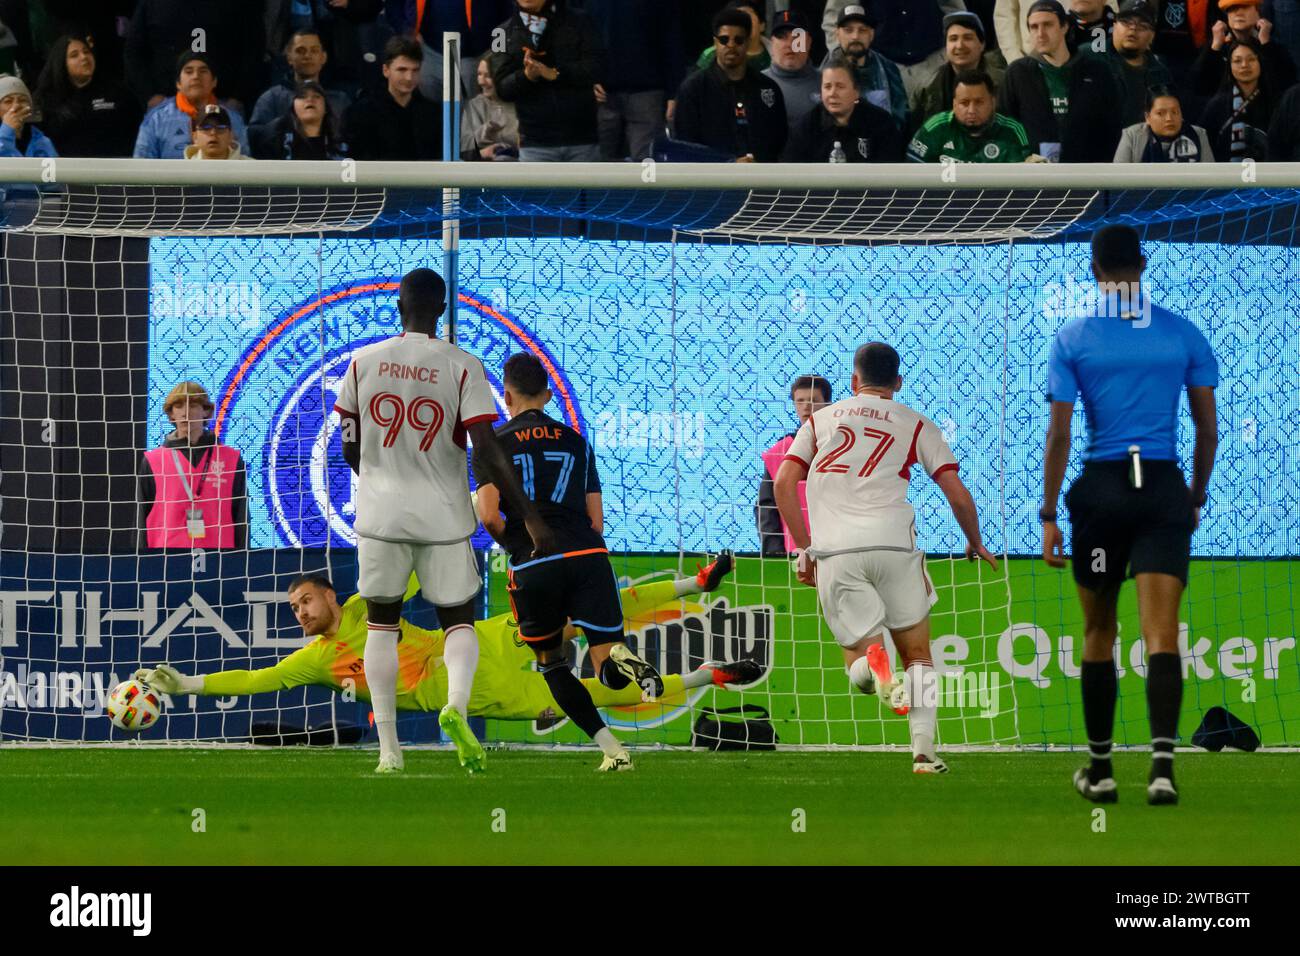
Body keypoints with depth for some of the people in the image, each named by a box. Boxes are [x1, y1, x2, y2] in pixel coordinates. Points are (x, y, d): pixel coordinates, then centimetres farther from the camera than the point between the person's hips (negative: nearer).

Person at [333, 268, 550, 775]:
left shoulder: (364, 362, -1)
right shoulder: (463, 368, -9)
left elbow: (350, 450, 9)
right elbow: (489, 452, -14)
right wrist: (531, 518, -10)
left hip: (380, 515, 1)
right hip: (443, 518, -1)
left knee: (382, 625, 13)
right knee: (459, 620, 12)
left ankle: (388, 747, 6)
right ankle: (456, 704, -18)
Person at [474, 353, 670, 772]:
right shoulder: (576, 443, 19)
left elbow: (489, 516, -5)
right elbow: (596, 521, 15)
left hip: (533, 566, -2)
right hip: (588, 556, 2)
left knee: (551, 662, 20)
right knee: (609, 672, 0)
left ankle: (611, 748, 6)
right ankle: (621, 658, -39)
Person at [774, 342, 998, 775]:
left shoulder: (820, 419, 21)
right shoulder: (916, 425, 15)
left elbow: (784, 482, 10)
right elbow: (957, 494, 8)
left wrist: (804, 548, 16)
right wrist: (975, 544, 25)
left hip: (833, 550, 1)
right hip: (892, 541, -1)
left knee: (858, 669, 6)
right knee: (917, 653, 12)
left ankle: (872, 660, -31)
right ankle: (924, 751, -6)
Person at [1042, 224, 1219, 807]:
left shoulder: (1072, 339, -1)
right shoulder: (1184, 335, 3)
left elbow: (1058, 435, -4)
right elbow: (1208, 431, 7)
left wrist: (1048, 516, 0)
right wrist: (1196, 498, 21)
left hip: (1100, 489, 0)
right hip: (1165, 490, 0)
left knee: (1099, 633, 13)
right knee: (1161, 634, -6)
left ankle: (1100, 769, 18)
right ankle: (1162, 764, -23)